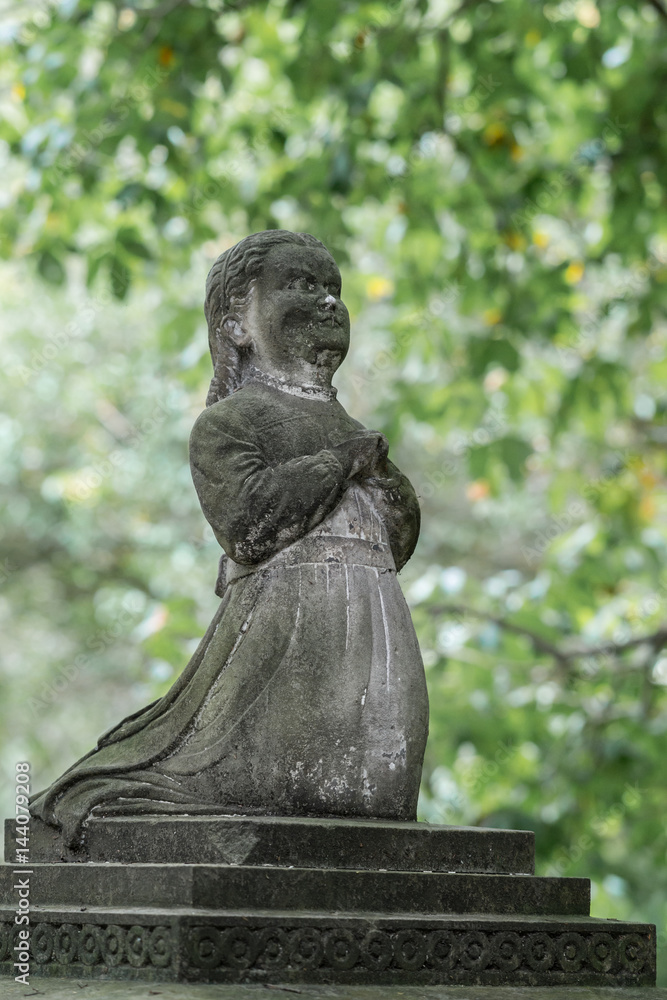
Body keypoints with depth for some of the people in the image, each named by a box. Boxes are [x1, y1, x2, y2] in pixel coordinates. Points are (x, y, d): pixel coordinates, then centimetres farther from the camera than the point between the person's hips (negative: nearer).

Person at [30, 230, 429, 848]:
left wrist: (381, 476, 2)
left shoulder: (351, 433, 26)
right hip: (283, 617, -7)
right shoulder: (226, 423, 3)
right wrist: (341, 462, -6)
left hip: (375, 634, 7)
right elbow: (250, 519, -14)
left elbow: (400, 539, 22)